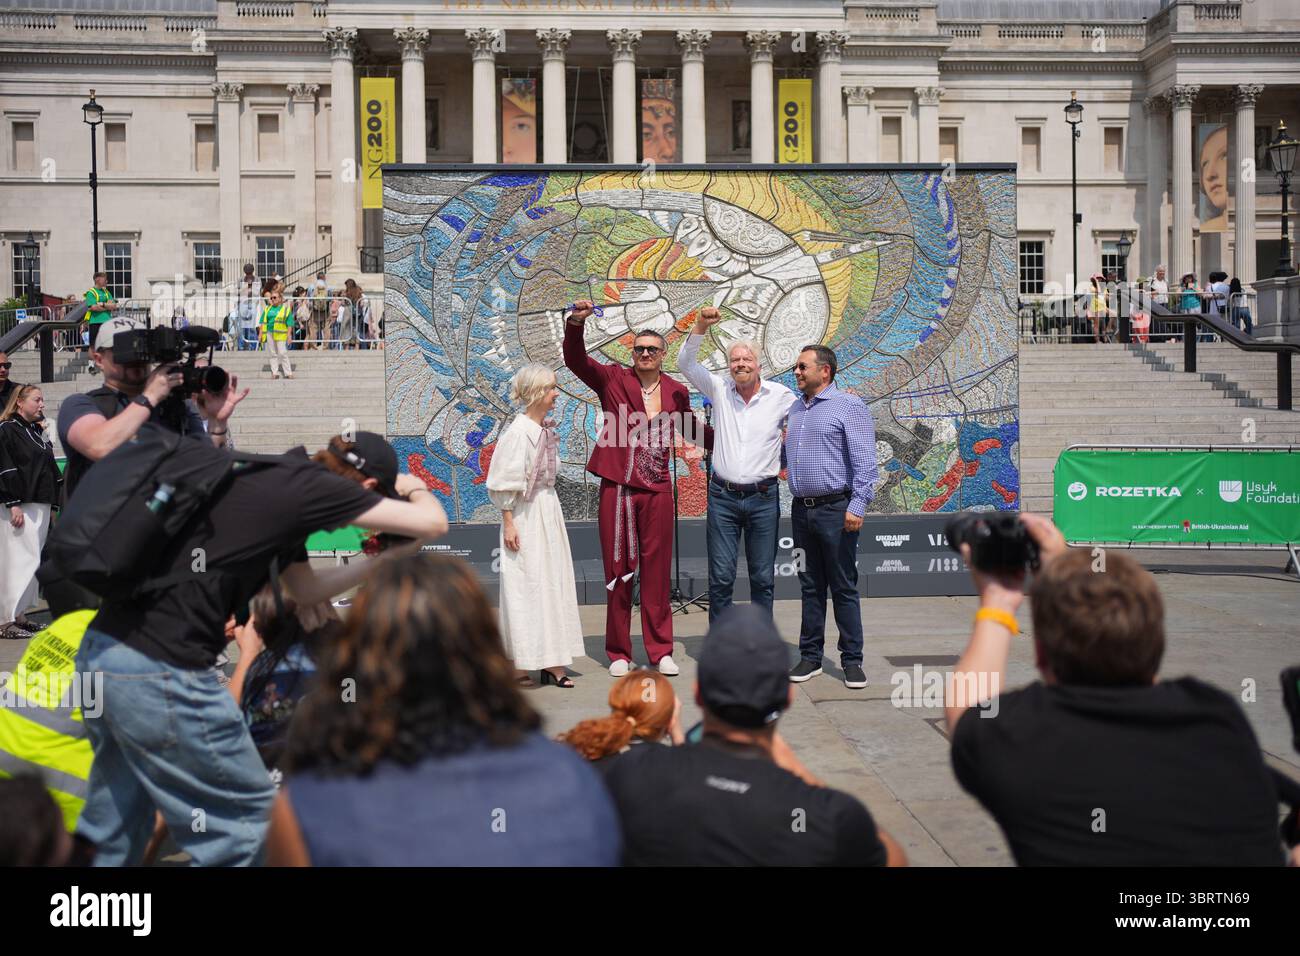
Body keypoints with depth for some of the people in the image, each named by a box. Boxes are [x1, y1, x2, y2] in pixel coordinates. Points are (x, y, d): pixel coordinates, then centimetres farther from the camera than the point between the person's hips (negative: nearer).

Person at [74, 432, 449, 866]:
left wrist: (384, 559, 28)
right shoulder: (310, 485, -9)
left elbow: (304, 589, 28)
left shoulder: (276, 480, 16)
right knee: (247, 822, 5)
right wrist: (416, 488, 16)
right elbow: (431, 523, -6)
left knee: (117, 829, 24)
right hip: (158, 670, -10)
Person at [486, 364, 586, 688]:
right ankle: (517, 665, 6)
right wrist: (509, 523, -16)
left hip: (549, 510, 8)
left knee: (553, 583, 8)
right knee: (524, 585, -3)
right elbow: (504, 482, -15)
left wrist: (551, 509, 17)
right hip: (526, 515, -8)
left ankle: (552, 663, 15)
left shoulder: (547, 429, 9)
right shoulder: (518, 431, -15)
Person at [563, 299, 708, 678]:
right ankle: (619, 653, 15)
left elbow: (693, 429, 23)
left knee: (657, 571, 7)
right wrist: (575, 323, -26)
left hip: (657, 492, 2)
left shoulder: (677, 392, 8)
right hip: (617, 489, -2)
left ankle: (660, 650, 16)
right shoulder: (613, 380, 1)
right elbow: (575, 359, -10)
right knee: (618, 570, 5)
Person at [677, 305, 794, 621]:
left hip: (763, 498, -1)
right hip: (722, 497, 1)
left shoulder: (781, 396, 0)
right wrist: (701, 326, -15)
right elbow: (685, 363, -3)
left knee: (762, 578, 6)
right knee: (720, 578, 1)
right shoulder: (720, 389, 4)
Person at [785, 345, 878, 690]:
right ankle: (810, 657, 17)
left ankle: (852, 661, 6)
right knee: (810, 587, 11)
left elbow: (865, 462, -11)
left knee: (843, 587, -1)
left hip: (836, 509, -6)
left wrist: (858, 505, -19)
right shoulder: (795, 408, 16)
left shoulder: (849, 406, -5)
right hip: (801, 509, 6)